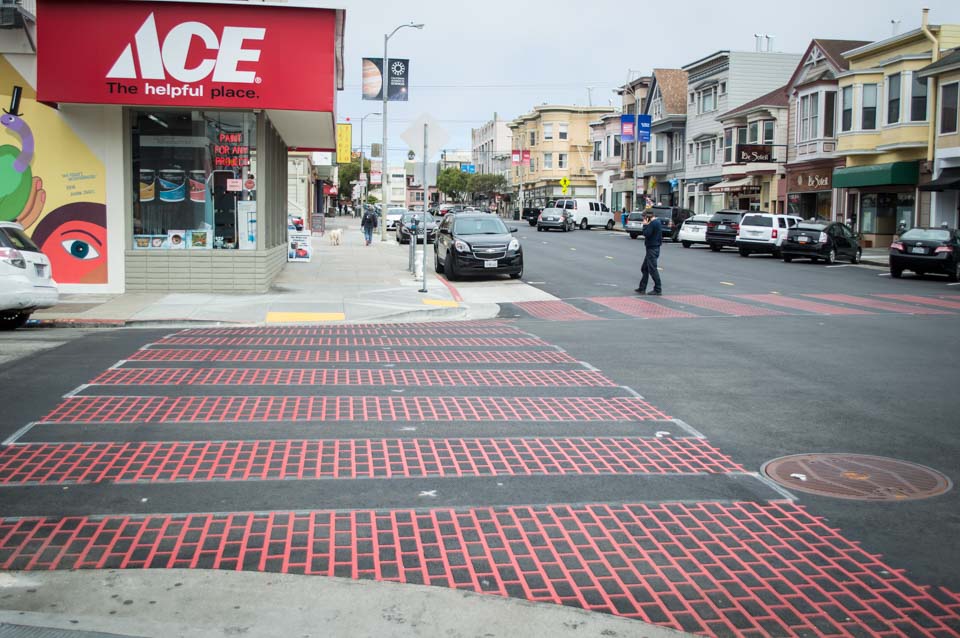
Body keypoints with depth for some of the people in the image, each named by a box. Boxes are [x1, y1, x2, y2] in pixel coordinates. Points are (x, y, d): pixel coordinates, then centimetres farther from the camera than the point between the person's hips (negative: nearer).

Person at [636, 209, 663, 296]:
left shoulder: (653, 223, -17)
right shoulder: (657, 222, 14)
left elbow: (646, 233, -21)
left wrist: (645, 225, -13)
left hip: (652, 249, -11)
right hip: (652, 248, 11)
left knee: (652, 269, -6)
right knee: (645, 269, 14)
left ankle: (658, 289, -1)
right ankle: (642, 289, 17)